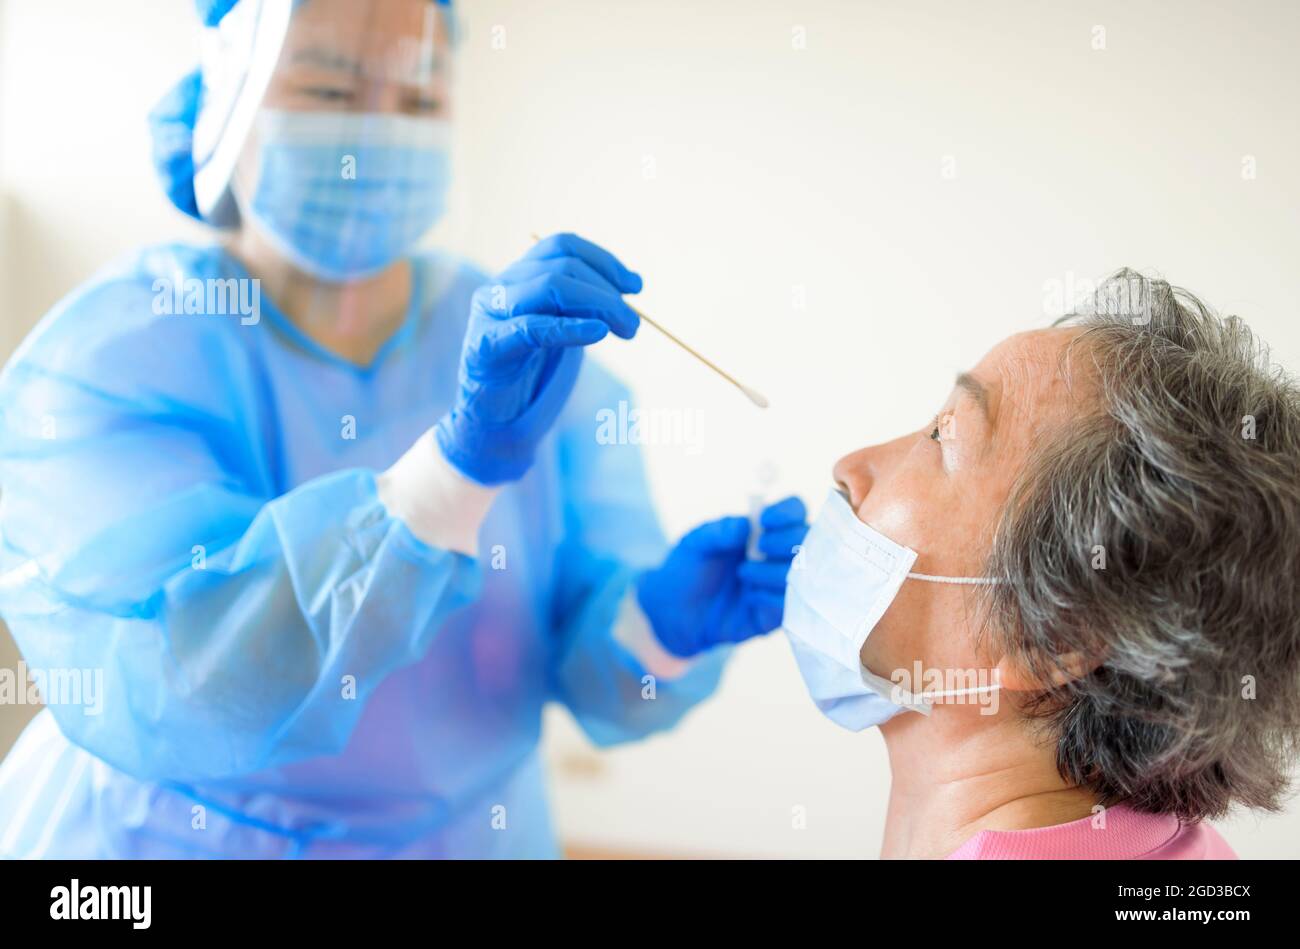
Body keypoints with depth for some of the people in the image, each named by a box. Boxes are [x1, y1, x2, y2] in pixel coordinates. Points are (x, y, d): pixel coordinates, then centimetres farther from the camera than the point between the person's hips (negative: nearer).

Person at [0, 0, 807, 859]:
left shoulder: (541, 344, -7)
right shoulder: (106, 355, -19)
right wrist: (465, 456, -43)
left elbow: (596, 668, -9)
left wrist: (665, 623, -31)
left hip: (470, 831, 4)